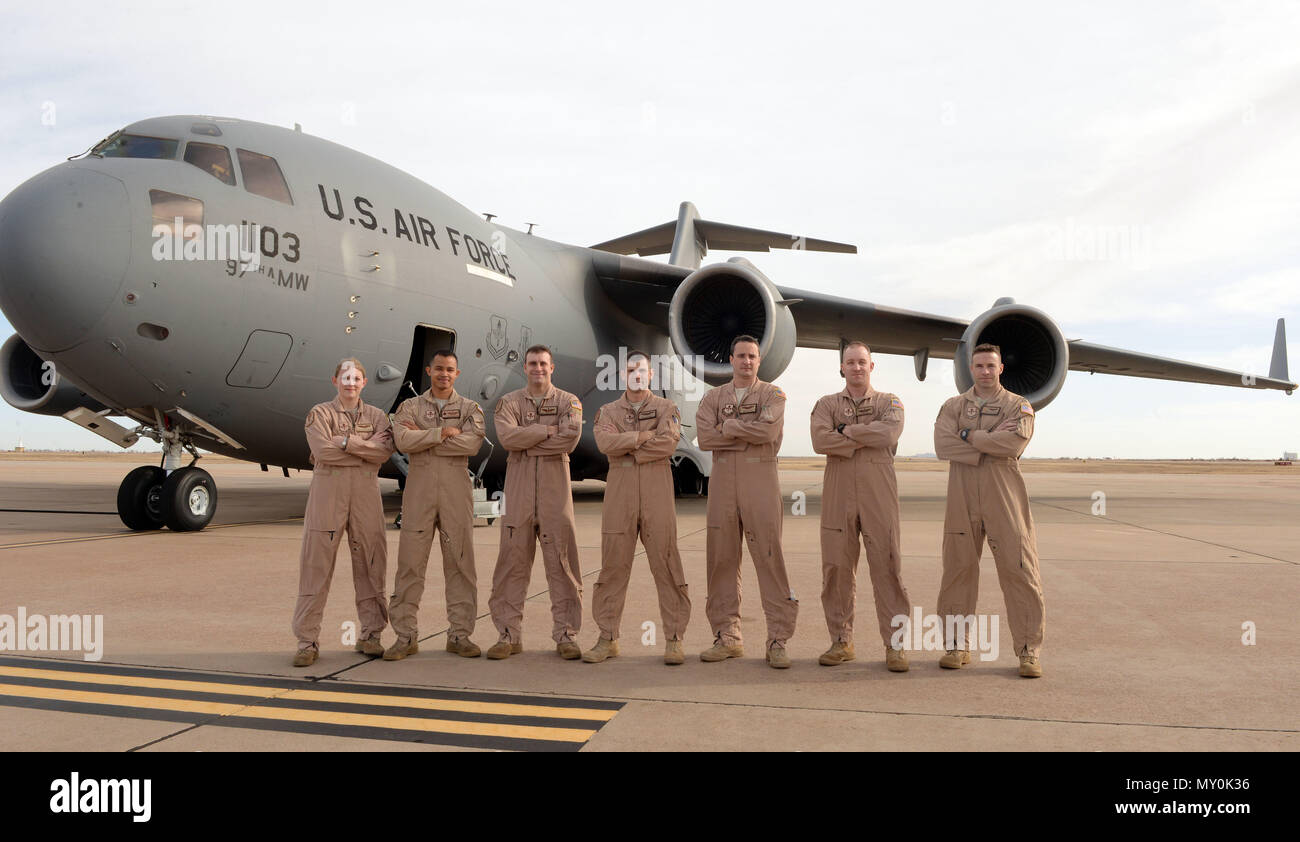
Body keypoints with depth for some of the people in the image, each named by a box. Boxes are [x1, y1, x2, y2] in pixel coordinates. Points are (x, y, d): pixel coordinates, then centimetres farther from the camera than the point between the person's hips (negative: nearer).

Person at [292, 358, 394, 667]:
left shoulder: (376, 416, 14)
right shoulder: (319, 413, 7)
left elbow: (385, 451, -4)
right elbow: (322, 450, -10)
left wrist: (347, 442, -11)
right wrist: (365, 452, -6)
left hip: (366, 491, 2)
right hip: (328, 490, -2)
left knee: (370, 563, 4)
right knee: (316, 564, -4)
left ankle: (370, 635, 15)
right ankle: (307, 641, 1)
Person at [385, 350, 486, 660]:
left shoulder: (470, 408, 11)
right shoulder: (410, 406, 12)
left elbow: (472, 443, -9)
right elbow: (403, 440, -8)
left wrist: (424, 439, -8)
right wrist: (443, 433, -12)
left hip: (457, 491, 0)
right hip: (419, 489, 0)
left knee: (460, 562, 2)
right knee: (410, 562, -1)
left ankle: (460, 634, 10)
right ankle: (405, 636, 7)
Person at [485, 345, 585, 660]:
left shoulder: (569, 402, 8)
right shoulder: (509, 403, 11)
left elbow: (570, 438, -11)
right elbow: (507, 436, -9)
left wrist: (526, 441, -9)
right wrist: (548, 430, -10)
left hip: (555, 488, -1)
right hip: (518, 489, 1)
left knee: (561, 561, 0)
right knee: (513, 560, 2)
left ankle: (566, 635, 8)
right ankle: (509, 635, 11)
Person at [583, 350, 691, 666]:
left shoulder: (667, 408, 9)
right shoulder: (608, 412, 14)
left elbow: (669, 442, -10)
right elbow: (605, 442, -7)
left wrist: (626, 446, -6)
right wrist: (644, 436, -9)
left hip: (657, 492, -2)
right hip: (619, 492, 2)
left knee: (666, 566, -2)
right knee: (613, 566, 3)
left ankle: (674, 639, 6)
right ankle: (608, 638, 12)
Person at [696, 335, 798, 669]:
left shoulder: (773, 395, 7)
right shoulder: (714, 397, 13)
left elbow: (769, 430, -14)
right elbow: (704, 437, -4)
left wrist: (728, 426, -6)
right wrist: (749, 434, -7)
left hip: (760, 482, -3)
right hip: (722, 481, 3)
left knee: (770, 559, -6)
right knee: (721, 559, 5)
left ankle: (777, 640, -1)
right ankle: (727, 636, 15)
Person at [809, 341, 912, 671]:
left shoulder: (889, 402, 12)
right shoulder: (827, 405, 13)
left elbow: (890, 433, -11)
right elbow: (820, 440, -8)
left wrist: (848, 430, -5)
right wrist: (867, 440, -7)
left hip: (878, 492, -1)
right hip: (838, 492, 1)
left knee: (887, 565, -3)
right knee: (837, 566, 2)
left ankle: (895, 645, 3)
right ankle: (841, 641, 14)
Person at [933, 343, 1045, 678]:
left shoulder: (1018, 406, 8)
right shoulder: (953, 407, 13)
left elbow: (1015, 442, -13)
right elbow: (943, 445, -6)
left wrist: (969, 435, -7)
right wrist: (991, 441, -11)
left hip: (1004, 500, -2)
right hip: (962, 499, 2)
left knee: (1019, 571, -3)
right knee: (958, 570, 4)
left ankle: (1028, 651, 5)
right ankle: (957, 646, 15)